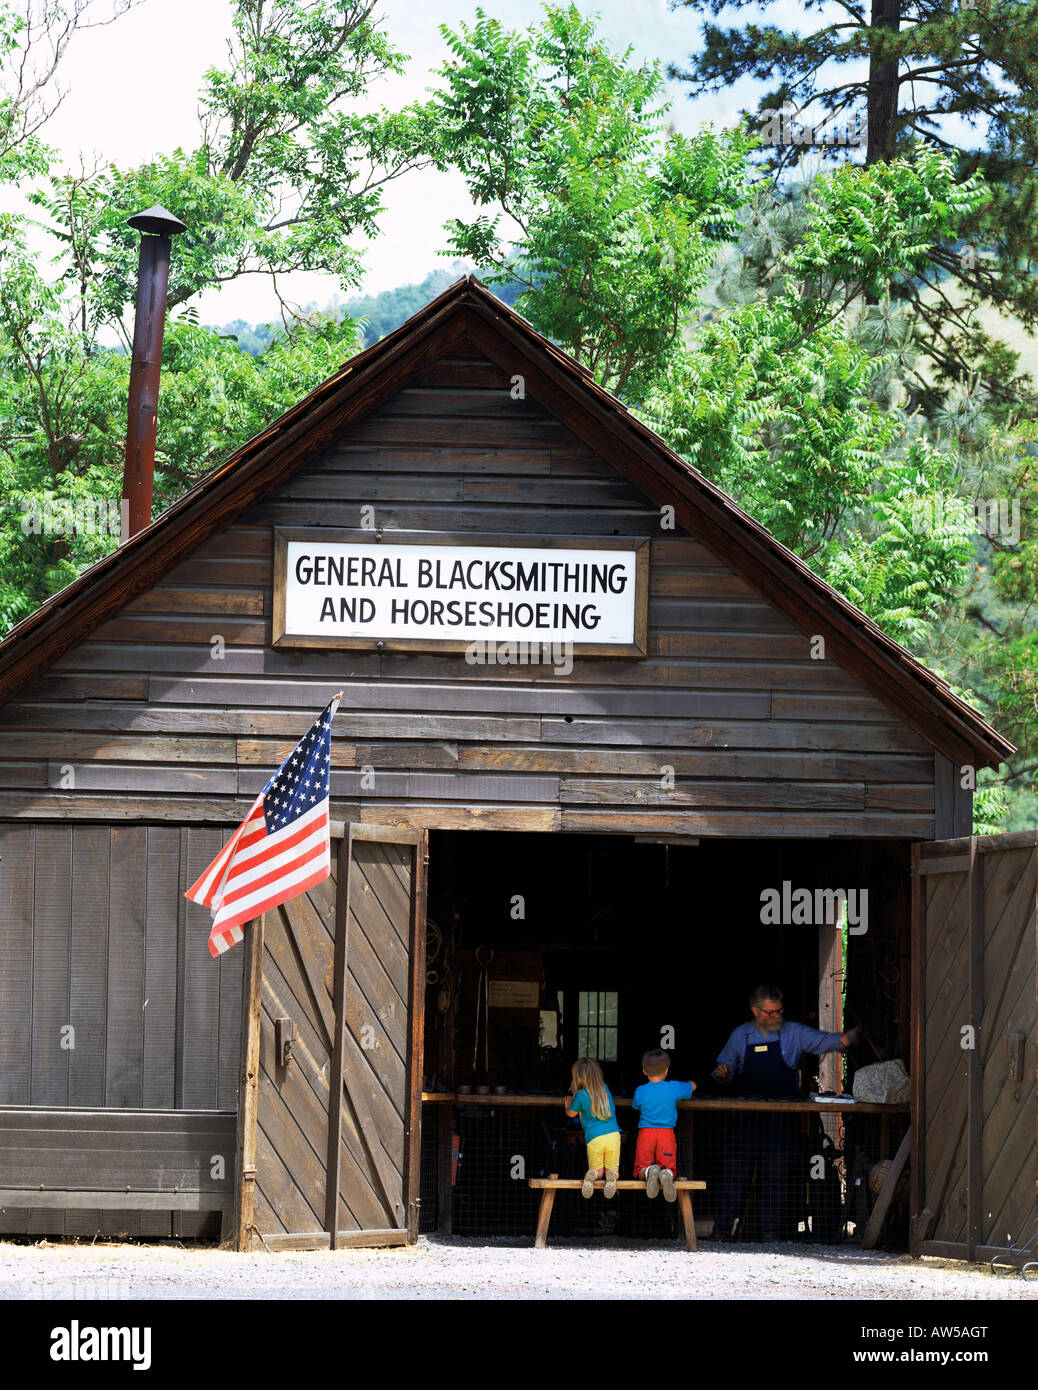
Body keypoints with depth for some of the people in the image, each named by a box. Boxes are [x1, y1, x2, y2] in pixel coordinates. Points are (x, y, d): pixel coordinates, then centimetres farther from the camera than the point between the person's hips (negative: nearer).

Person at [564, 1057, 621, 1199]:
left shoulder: (581, 1095, -4)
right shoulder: (605, 1089, 10)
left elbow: (571, 1113, 14)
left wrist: (567, 1106, 37)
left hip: (594, 1138, -2)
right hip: (613, 1134, 3)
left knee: (596, 1170, 16)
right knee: (612, 1169, 14)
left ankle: (592, 1175, -19)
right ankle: (611, 1176, -21)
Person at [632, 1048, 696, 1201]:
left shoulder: (640, 1092, -4)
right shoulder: (674, 1088, -2)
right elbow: (692, 1086, 20)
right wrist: (690, 1083, 43)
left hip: (646, 1133, 0)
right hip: (667, 1133, 0)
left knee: (641, 1170, 8)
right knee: (669, 1167, 8)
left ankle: (649, 1172, -29)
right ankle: (667, 1174, -30)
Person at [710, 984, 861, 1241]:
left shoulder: (793, 1033, 6)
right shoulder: (740, 1036, 9)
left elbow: (823, 1041, -3)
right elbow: (727, 1072, 16)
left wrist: (847, 1038, -22)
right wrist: (722, 1073, -7)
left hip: (780, 1121, 0)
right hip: (744, 1120, 0)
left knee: (776, 1177, 0)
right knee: (735, 1175, -1)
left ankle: (770, 1232, 7)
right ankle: (721, 1231, 5)